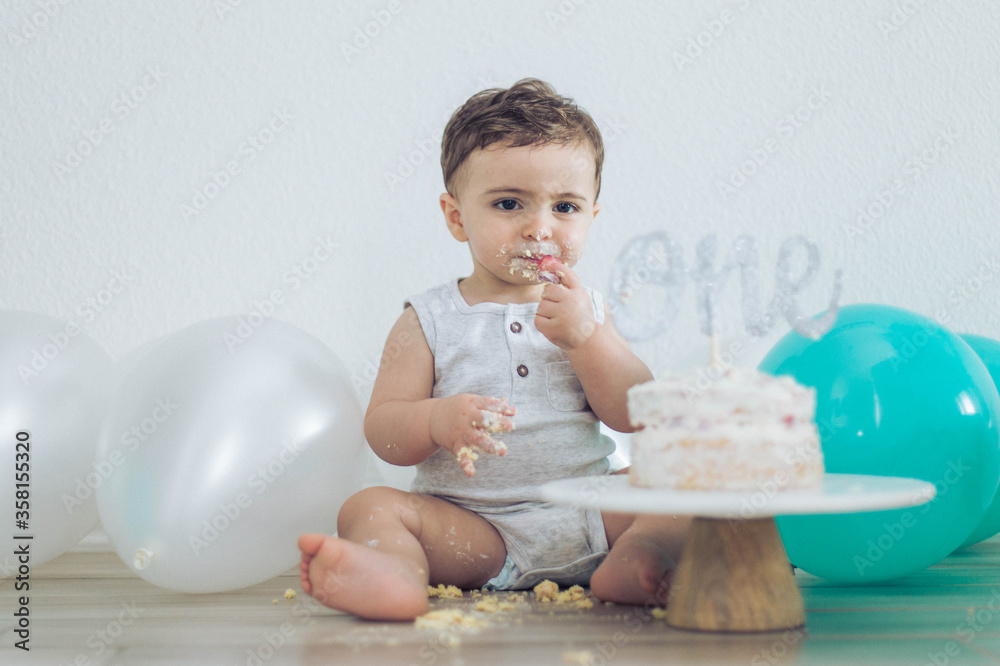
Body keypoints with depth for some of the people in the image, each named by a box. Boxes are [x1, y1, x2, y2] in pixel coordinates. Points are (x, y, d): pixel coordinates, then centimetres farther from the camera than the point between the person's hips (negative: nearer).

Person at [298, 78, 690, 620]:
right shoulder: (430, 320, 2)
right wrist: (436, 421, -25)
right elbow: (381, 430, -3)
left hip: (584, 520, 2)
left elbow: (637, 415, 0)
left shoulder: (584, 311, 9)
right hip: (470, 529, -1)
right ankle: (393, 573, -52)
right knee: (370, 506, -21)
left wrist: (584, 337, -13)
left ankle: (636, 560, -45)